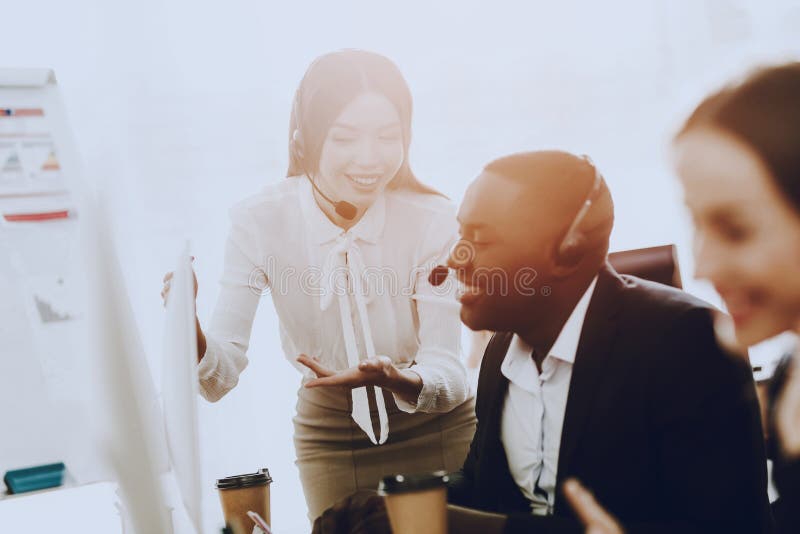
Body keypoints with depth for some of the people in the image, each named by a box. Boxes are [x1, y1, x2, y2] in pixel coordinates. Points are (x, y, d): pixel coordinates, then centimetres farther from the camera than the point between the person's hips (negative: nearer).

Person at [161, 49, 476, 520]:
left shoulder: (434, 220, -20)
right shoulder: (260, 223, -17)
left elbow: (447, 372, -23)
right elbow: (222, 376, -21)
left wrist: (401, 381, -44)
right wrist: (191, 334, -42)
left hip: (437, 429, 0)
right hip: (330, 433, 1)